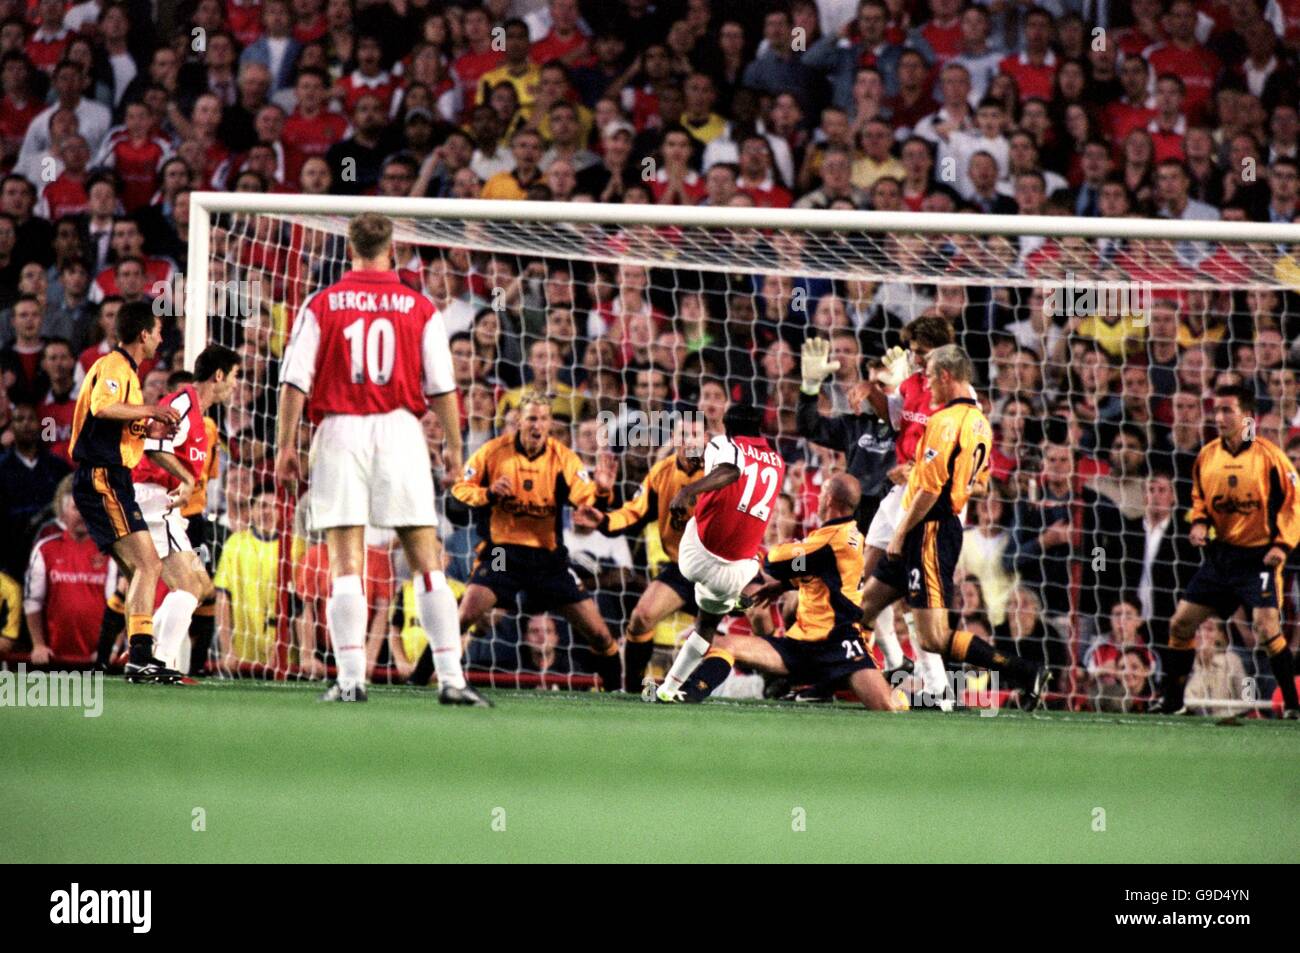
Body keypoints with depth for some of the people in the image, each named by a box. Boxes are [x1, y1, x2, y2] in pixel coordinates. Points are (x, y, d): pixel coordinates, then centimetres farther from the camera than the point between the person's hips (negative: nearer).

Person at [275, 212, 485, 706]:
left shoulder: (321, 304, 4)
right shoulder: (420, 308, 5)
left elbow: (295, 381, 0)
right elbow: (442, 387, 4)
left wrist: (286, 444, 5)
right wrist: (454, 446, 13)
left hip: (340, 430, 0)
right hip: (401, 430, 0)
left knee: (345, 563, 0)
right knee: (427, 562, 2)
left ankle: (351, 678, -6)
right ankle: (451, 678, -3)